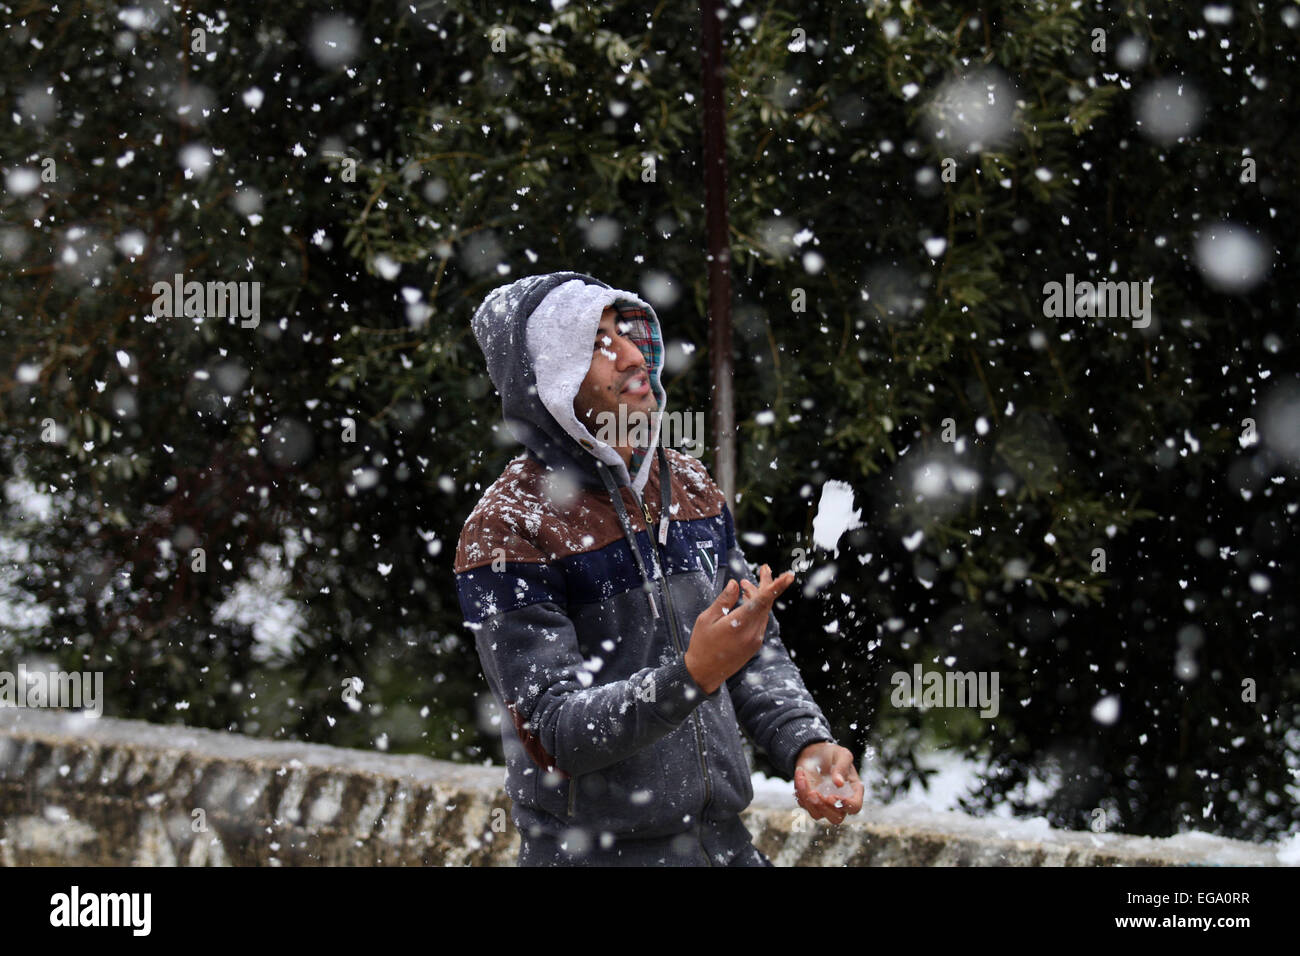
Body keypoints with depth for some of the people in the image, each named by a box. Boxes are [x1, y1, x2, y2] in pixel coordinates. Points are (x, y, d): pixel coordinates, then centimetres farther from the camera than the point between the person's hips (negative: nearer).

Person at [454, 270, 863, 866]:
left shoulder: (689, 484, 7)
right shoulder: (505, 529, -14)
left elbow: (760, 651, 9)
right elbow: (556, 730, -19)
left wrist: (806, 744, -9)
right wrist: (692, 675, -32)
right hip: (594, 851, -6)